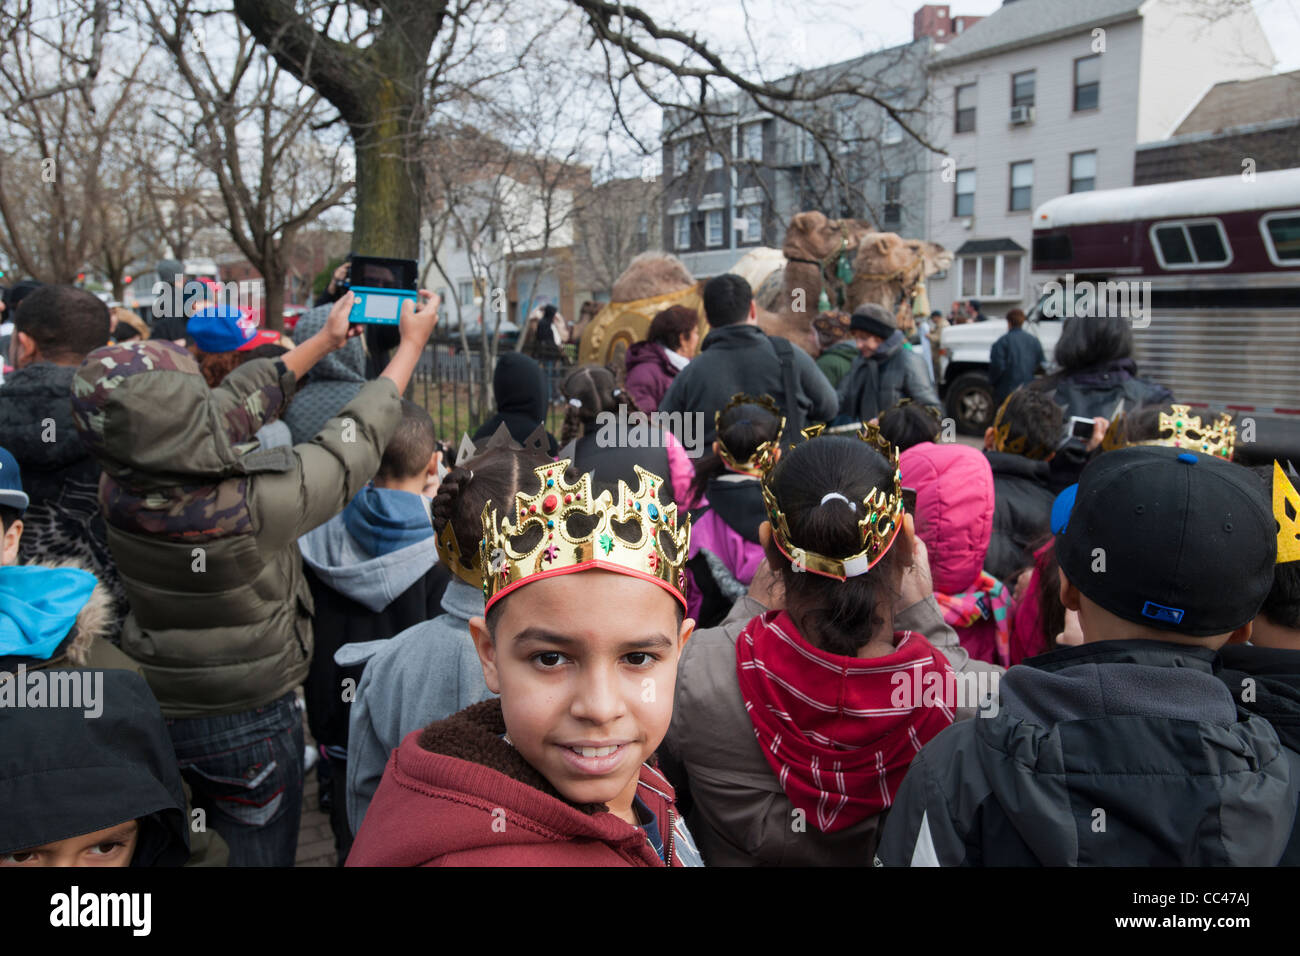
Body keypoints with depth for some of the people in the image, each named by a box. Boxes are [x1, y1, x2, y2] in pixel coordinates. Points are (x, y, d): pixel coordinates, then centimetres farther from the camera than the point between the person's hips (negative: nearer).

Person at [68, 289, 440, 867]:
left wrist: (324, 340, 8)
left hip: (151, 710, 5)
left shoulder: (118, 489, -16)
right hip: (250, 720, -5)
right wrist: (413, 342, -2)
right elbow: (357, 438, -16)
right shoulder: (257, 501, -32)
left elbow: (241, 397, -4)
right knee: (260, 853, 15)